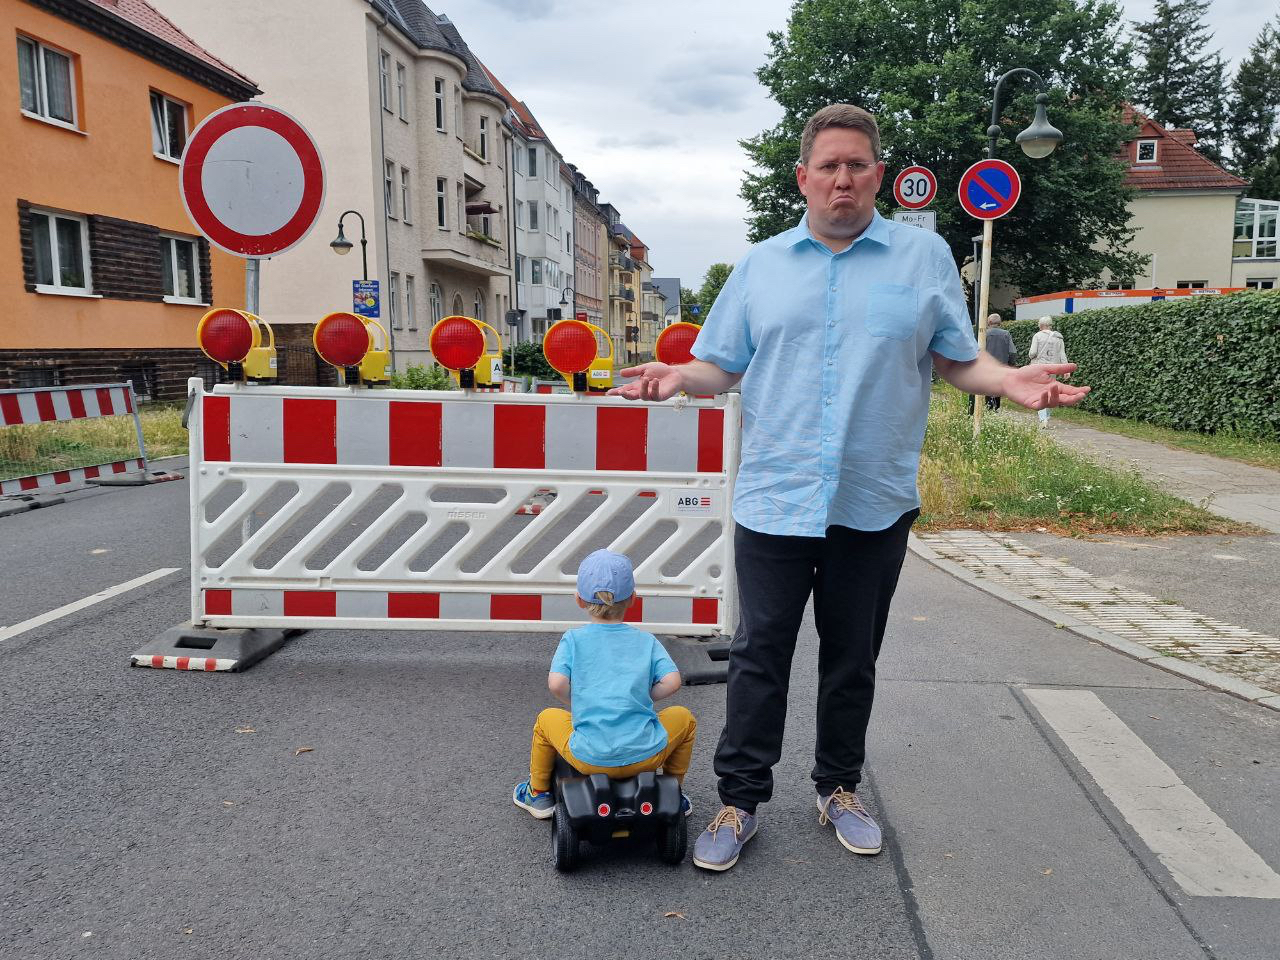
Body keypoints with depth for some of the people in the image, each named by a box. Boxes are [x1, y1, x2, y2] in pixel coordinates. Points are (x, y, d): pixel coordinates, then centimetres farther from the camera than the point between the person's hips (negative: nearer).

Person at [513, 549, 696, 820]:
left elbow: (557, 684, -9)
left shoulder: (574, 639, 5)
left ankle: (538, 793, 42)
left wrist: (579, 704, 12)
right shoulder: (646, 640, 8)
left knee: (547, 719, 29)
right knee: (683, 717, 29)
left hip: (590, 759, 0)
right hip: (645, 756, 0)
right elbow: (672, 681, -5)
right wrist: (642, 697, 14)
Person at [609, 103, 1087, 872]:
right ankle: (741, 801, 17)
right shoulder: (760, 265, 8)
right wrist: (679, 377, -12)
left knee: (853, 659, 14)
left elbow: (959, 359, 7)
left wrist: (1010, 380, -12)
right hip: (774, 499, 0)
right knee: (759, 656, 3)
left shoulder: (925, 255, 6)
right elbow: (724, 366, 8)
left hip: (875, 503, 0)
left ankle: (840, 789, 33)